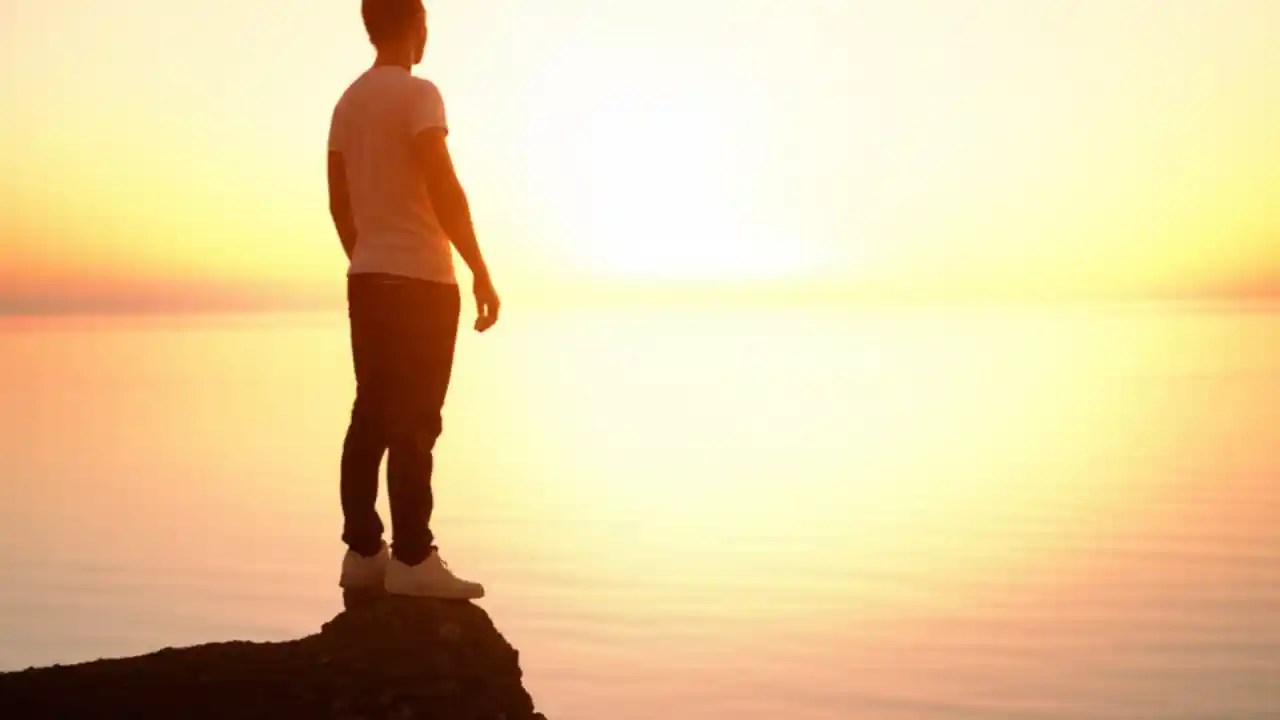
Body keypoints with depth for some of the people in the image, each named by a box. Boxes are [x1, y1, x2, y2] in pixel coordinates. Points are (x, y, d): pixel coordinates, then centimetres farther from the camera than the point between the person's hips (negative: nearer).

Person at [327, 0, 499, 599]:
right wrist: (481, 273, -15)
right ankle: (411, 559, -6)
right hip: (418, 279, -8)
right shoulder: (417, 94, -10)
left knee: (372, 416, 9)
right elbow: (443, 189, -17)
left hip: (367, 280, 8)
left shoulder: (349, 102, 15)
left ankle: (362, 552, 12)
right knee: (414, 422, -7)